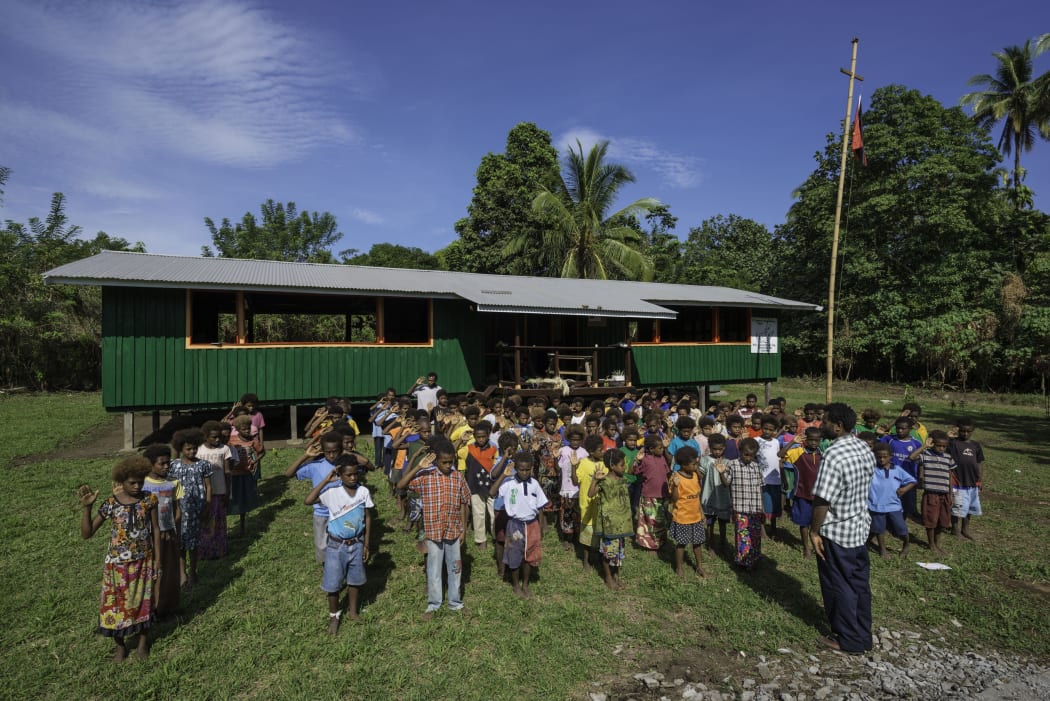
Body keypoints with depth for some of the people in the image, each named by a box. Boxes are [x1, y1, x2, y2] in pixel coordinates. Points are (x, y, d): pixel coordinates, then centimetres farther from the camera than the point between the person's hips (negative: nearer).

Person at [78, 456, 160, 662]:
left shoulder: (149, 499, -9)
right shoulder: (110, 504, -13)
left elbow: (155, 529, -2)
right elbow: (87, 533, -10)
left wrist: (157, 559, -1)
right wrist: (86, 507, -23)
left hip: (143, 561, 1)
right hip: (118, 563, -1)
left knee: (143, 601, 13)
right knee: (117, 602, 11)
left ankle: (143, 641, 34)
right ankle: (120, 645, 34)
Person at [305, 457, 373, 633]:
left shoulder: (364, 492, -10)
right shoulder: (331, 491, -16)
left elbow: (368, 518, -1)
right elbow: (307, 501, -28)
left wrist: (366, 544, 2)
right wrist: (326, 480, -28)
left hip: (356, 544, 2)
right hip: (336, 545, -2)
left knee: (354, 579, 18)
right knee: (333, 583, 9)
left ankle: (352, 611, 40)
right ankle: (333, 616, 33)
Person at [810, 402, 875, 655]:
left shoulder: (833, 454, -27)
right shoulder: (865, 449, 0)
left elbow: (823, 499, -26)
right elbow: (865, 487, 11)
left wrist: (815, 531, -16)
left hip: (837, 531, -8)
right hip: (861, 525, 8)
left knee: (839, 586, 9)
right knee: (860, 582, 19)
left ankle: (849, 640, 22)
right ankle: (863, 635, 33)